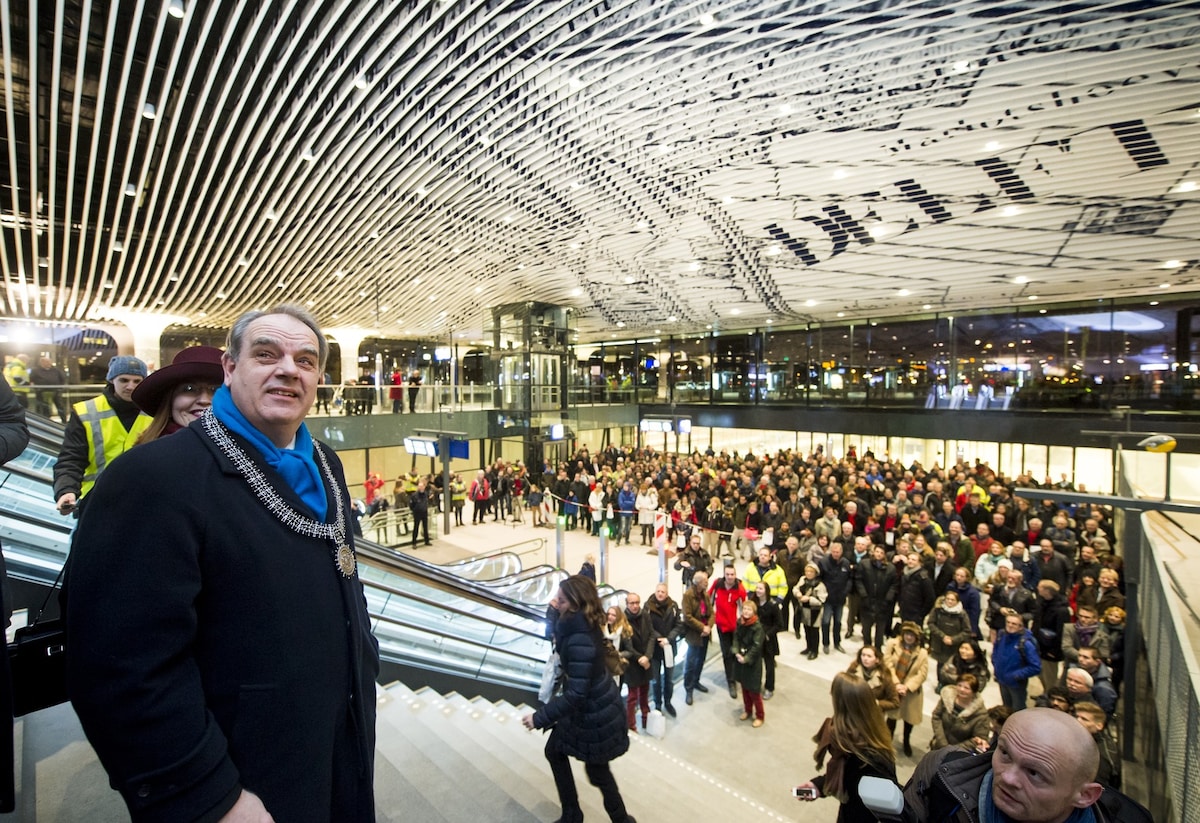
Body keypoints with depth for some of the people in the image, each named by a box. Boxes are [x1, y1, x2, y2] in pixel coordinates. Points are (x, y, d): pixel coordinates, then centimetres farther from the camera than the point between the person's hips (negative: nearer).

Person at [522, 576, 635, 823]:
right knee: (554, 751, 22)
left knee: (597, 770, 15)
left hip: (594, 712, -9)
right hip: (587, 705, 9)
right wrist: (557, 611, -6)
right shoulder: (584, 624, -9)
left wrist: (539, 718, -22)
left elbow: (576, 694, -32)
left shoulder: (580, 639, -36)